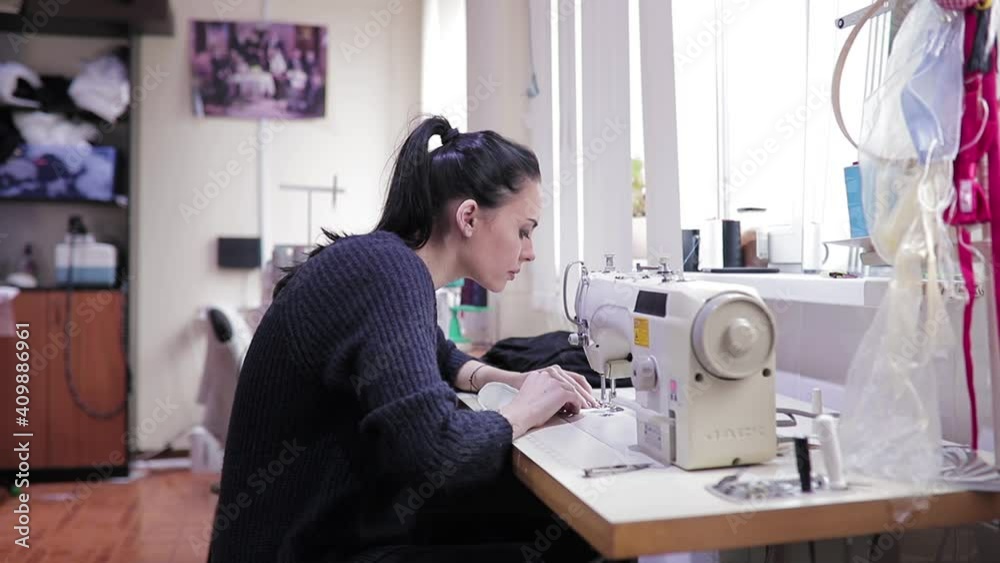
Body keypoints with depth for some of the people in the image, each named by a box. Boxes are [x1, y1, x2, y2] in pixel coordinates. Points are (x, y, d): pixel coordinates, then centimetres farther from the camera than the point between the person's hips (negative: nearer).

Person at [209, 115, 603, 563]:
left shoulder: (387, 259, 5)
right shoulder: (388, 270, -24)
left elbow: (432, 356, 25)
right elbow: (432, 444, -36)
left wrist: (513, 380, 7)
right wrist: (524, 410, -16)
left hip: (352, 512, 9)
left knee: (569, 522, 2)